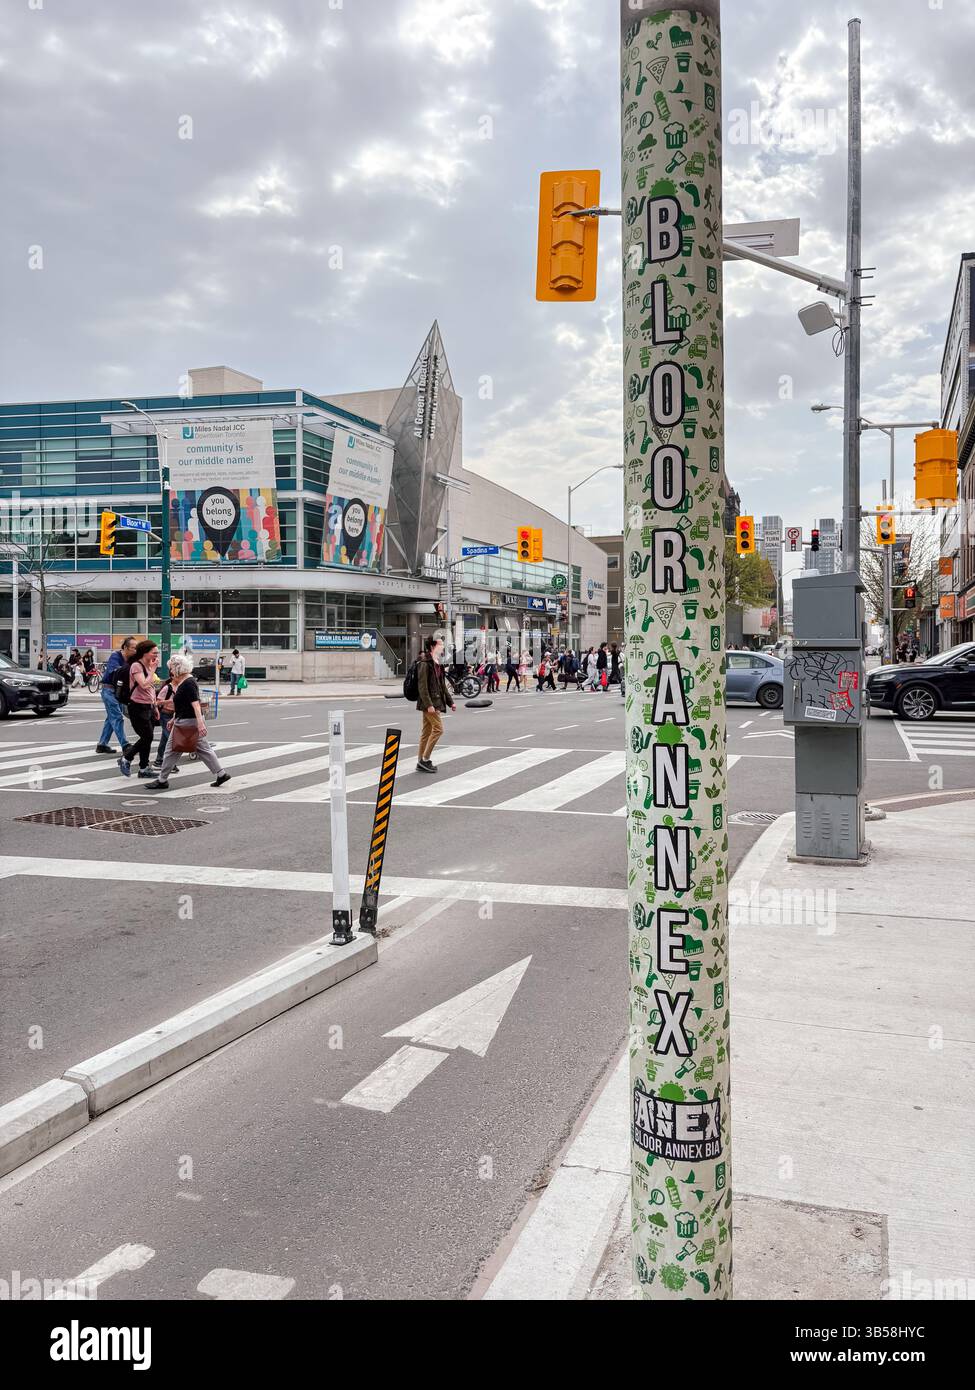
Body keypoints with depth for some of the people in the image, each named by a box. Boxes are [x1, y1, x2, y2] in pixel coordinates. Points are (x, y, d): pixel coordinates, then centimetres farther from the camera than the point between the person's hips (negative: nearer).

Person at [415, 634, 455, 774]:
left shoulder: (438, 664, 17)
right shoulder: (425, 664, -13)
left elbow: (442, 685, 23)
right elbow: (422, 686, -18)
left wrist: (450, 701, 18)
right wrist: (429, 704, -24)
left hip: (436, 702, 9)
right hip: (429, 703, -9)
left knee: (427, 731, 10)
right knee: (438, 729, -11)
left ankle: (421, 763, 14)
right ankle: (425, 759, -4)